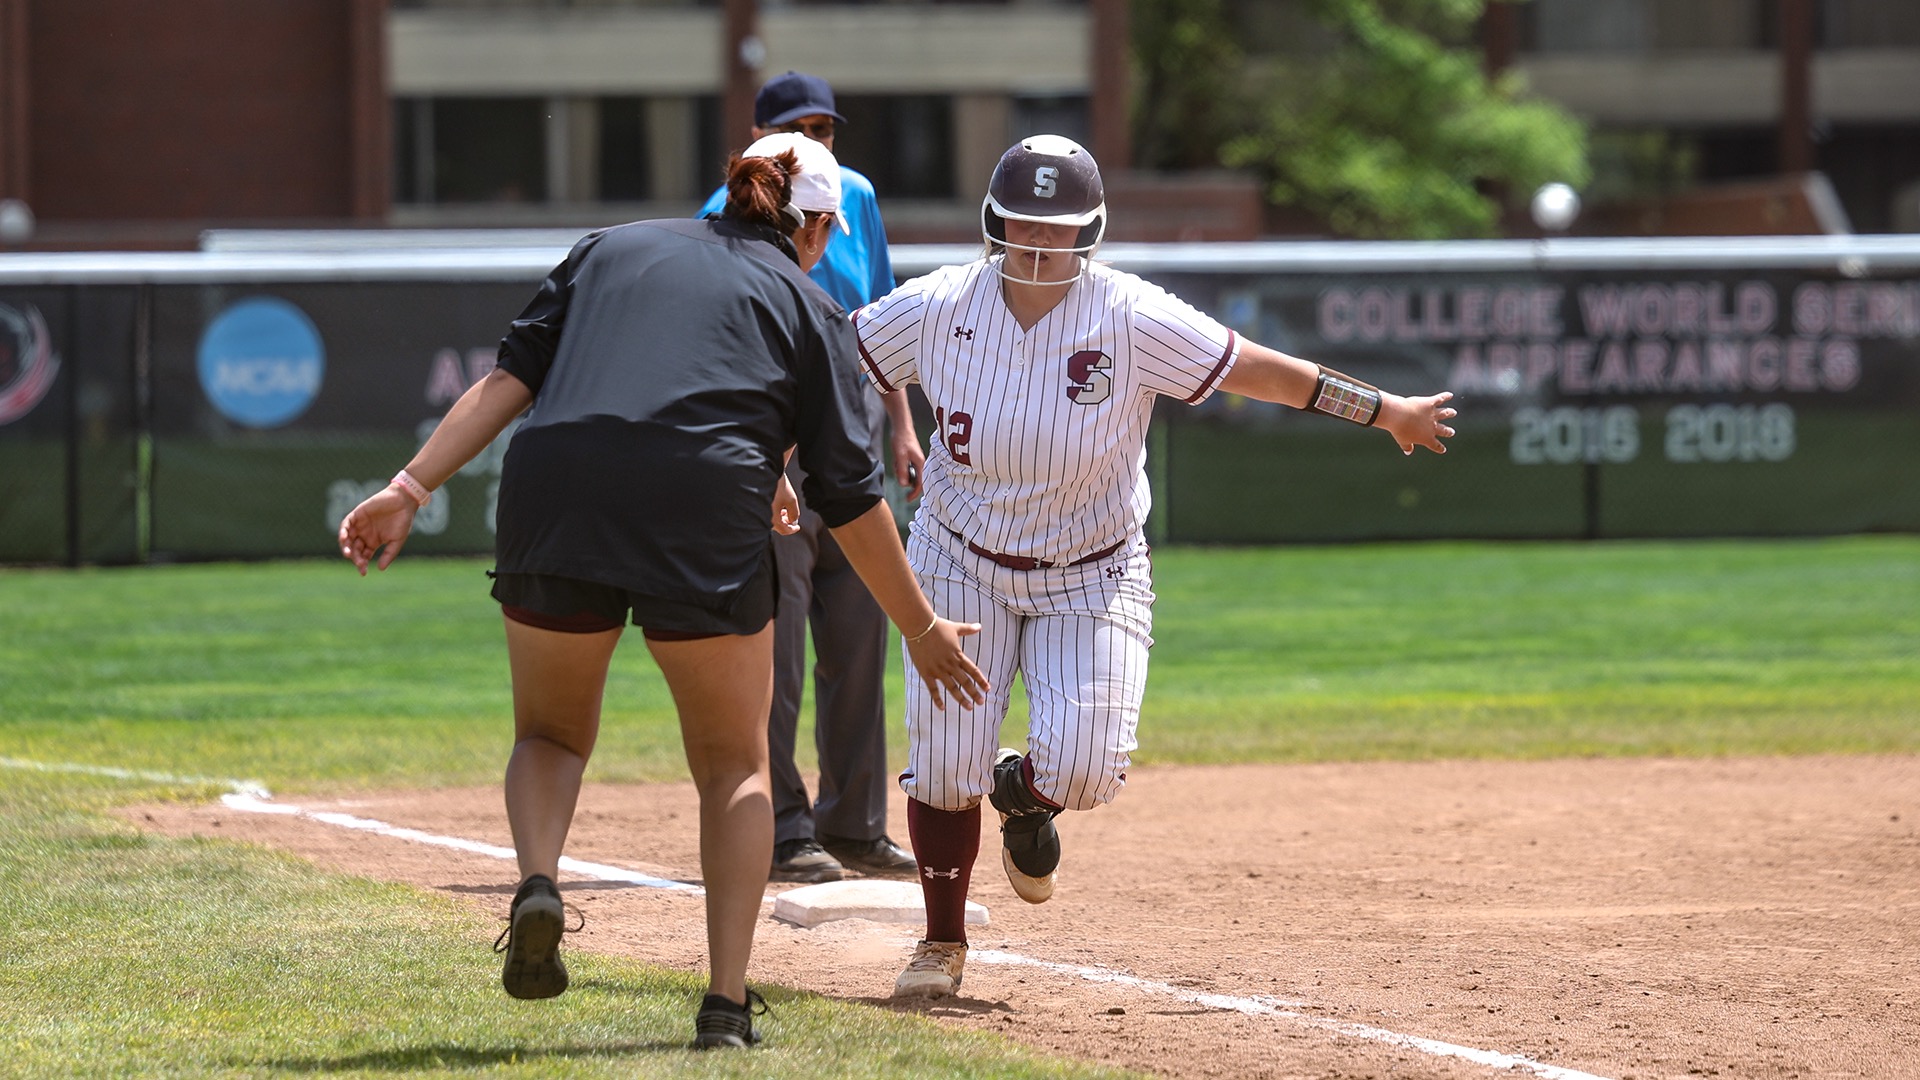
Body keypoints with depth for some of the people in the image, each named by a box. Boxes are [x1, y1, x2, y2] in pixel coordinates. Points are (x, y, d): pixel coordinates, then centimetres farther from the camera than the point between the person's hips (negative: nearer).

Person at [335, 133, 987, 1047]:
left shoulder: (613, 248, 26)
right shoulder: (807, 306, 18)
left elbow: (511, 377, 13)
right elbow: (848, 493, 14)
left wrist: (410, 489, 8)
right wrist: (920, 628, 22)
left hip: (553, 497, 2)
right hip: (706, 519, -2)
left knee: (551, 732, 23)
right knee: (734, 764, 16)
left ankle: (537, 880, -7)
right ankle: (727, 1001, 5)